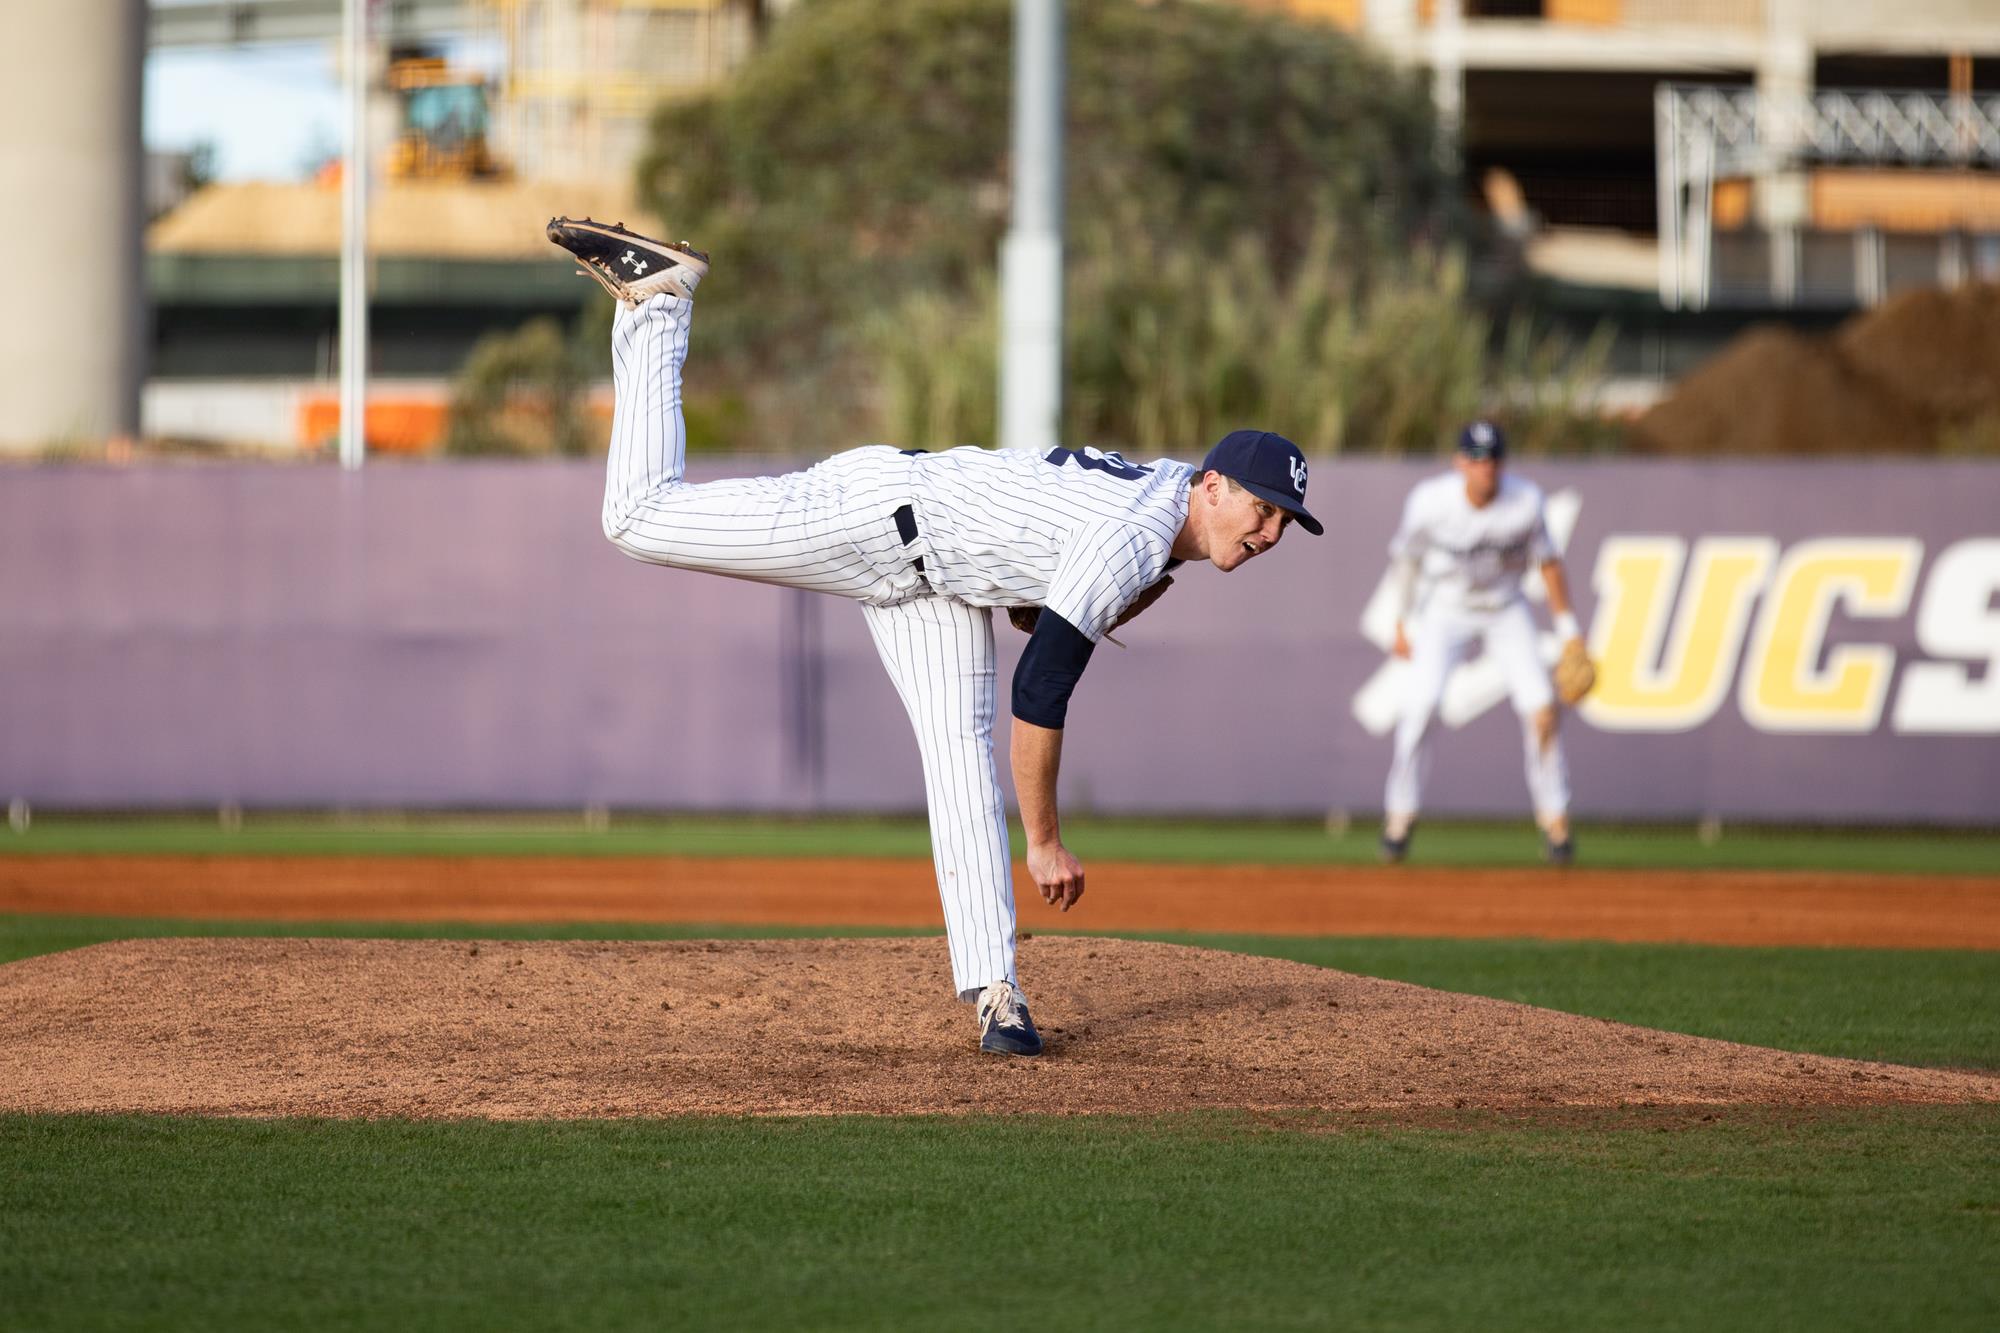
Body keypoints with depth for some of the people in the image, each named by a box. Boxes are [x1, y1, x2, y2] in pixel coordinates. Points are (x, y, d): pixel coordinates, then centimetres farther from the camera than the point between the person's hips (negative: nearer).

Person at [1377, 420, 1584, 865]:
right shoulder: (1430, 500, -22)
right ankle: (1400, 815, -5)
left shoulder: (1525, 500, -18)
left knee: (1540, 706, -13)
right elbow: (1405, 558, -5)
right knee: (1421, 702, -21)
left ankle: (1554, 818, 4)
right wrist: (1402, 623, -2)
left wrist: (1568, 628, -2)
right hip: (1445, 608, -1)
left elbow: (1546, 561, -4)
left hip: (1506, 611, 1)